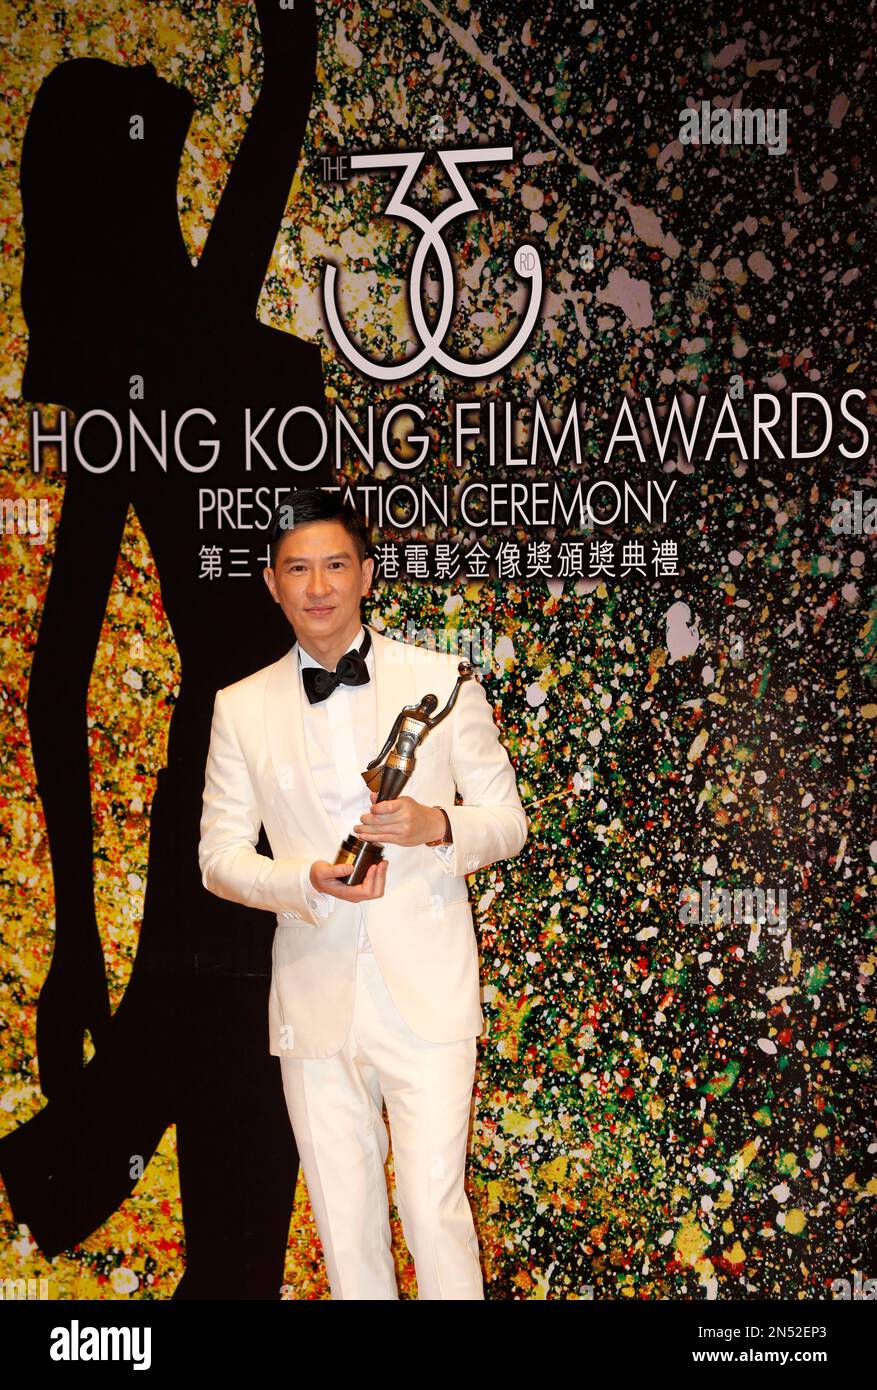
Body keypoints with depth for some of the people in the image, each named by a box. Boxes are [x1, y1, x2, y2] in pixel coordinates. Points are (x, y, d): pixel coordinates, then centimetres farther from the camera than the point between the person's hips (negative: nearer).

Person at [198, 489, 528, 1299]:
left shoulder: (442, 681, 3)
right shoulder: (241, 708, 6)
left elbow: (508, 821, 6)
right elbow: (220, 857, 6)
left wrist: (436, 825, -16)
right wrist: (307, 881, -14)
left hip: (427, 992, -2)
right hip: (316, 1000, 2)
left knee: (436, 1210, -5)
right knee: (345, 1226, 9)